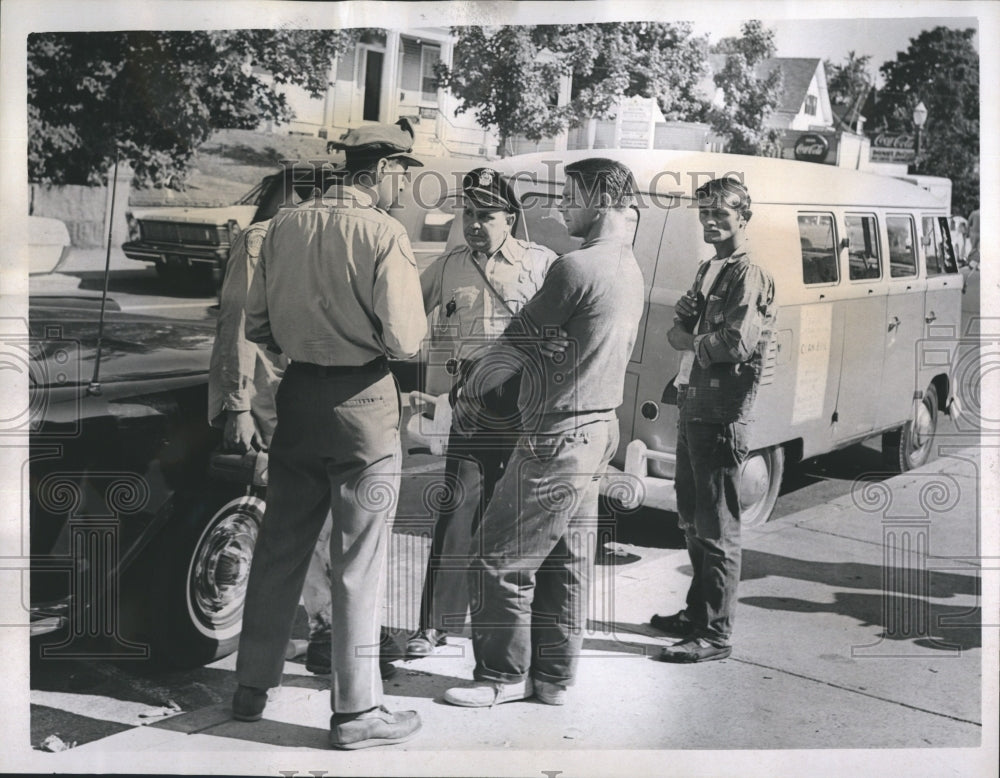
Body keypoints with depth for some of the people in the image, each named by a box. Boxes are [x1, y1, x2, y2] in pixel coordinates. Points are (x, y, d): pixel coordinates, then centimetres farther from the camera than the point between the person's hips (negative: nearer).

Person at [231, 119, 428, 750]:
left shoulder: (286, 226, 4)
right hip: (363, 402, -6)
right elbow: (405, 340, -17)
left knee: (280, 546, 16)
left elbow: (258, 326, 8)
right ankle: (356, 710, 10)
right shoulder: (384, 234, -14)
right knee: (359, 560, 3)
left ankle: (254, 686, 27)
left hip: (298, 393, 6)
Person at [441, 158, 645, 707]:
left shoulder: (577, 267, -18)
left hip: (557, 438, -10)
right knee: (566, 563, 14)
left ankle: (504, 676, 10)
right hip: (597, 429, 10)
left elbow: (514, 343, -12)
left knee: (500, 557, 0)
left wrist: (469, 391, 2)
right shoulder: (628, 269, 12)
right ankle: (553, 677, 22)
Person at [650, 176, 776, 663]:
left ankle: (715, 636, 1)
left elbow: (737, 344, -23)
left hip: (722, 415, -10)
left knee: (717, 529, -5)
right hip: (693, 408, 10)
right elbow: (676, 332, 13)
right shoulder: (708, 271, 18)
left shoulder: (751, 276, -11)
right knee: (693, 519, 19)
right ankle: (697, 614, 32)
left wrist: (694, 342, -6)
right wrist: (703, 342, -8)